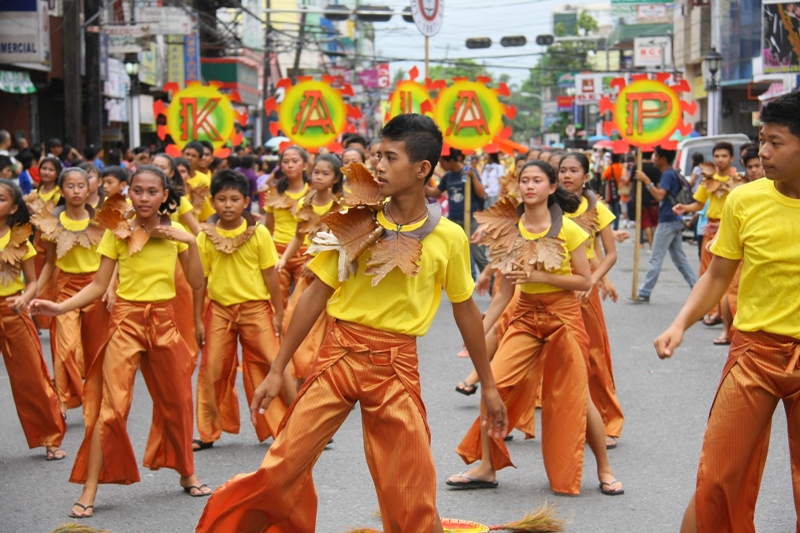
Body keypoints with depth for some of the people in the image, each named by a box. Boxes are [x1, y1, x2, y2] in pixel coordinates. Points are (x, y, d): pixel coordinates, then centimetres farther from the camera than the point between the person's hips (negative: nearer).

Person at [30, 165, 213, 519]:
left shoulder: (175, 233, 3)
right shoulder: (117, 231, -5)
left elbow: (196, 283, 0)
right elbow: (99, 286, -6)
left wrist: (191, 243, -11)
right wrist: (61, 307, -20)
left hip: (164, 321, 3)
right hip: (126, 321, -3)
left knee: (176, 401, 14)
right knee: (111, 406, -10)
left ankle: (187, 474, 33)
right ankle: (89, 489, -6)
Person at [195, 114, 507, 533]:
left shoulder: (449, 238, -2)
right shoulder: (357, 221, 1)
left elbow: (465, 309, 9)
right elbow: (317, 294, 4)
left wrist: (488, 385, 14)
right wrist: (277, 370, 3)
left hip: (396, 365, -1)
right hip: (339, 354, 1)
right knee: (281, 471, -2)